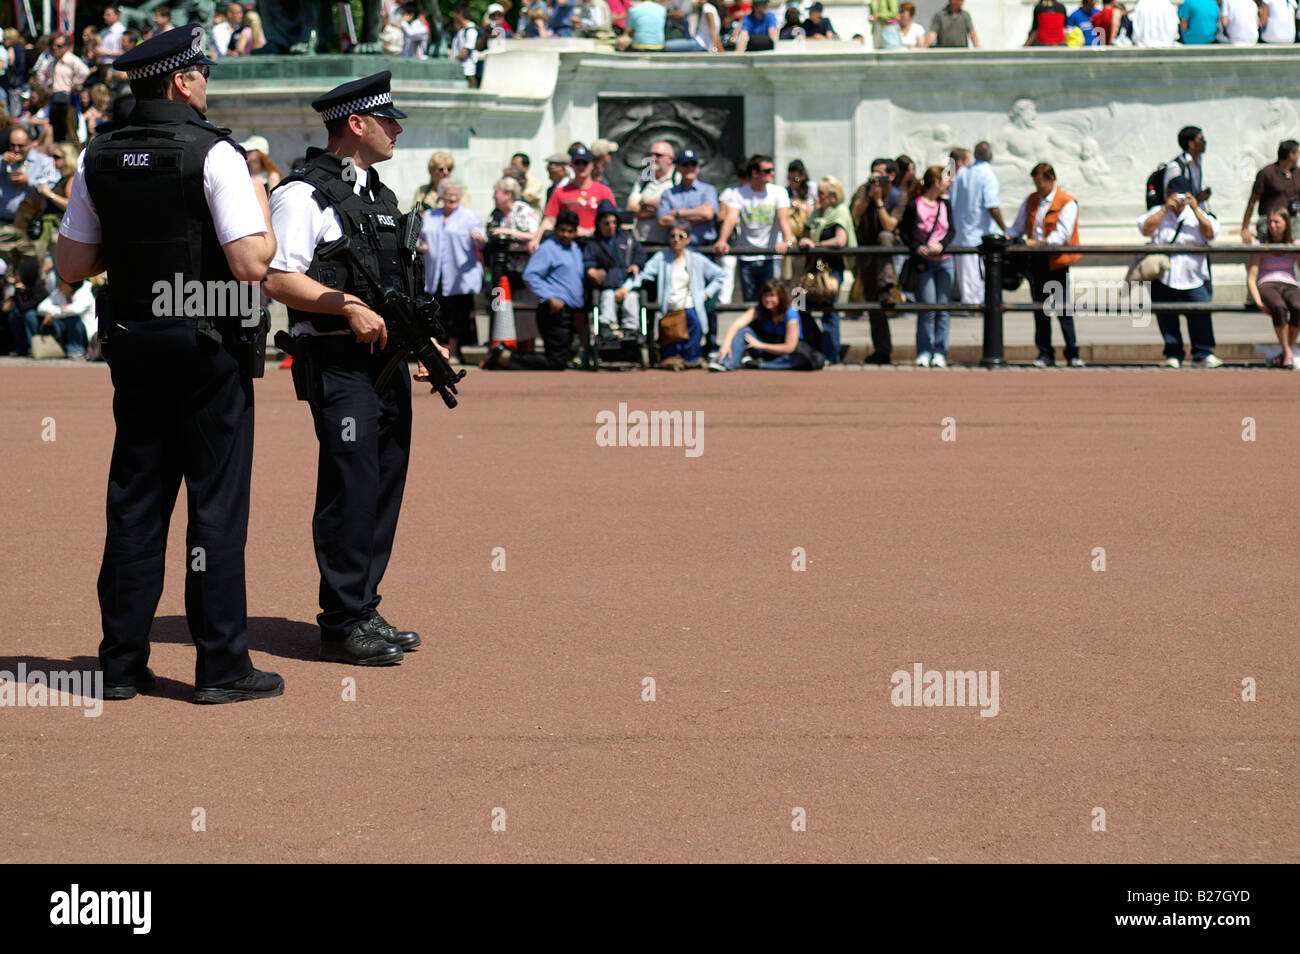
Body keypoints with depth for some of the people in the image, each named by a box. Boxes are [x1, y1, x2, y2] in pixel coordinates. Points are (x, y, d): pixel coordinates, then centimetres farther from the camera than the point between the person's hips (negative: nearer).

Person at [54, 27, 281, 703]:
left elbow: (72, 266, 8)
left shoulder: (98, 159, 5)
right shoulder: (214, 154, -12)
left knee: (134, 500, 11)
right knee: (216, 501, 0)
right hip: (209, 344, -5)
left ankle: (121, 664, 14)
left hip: (133, 343, 5)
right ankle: (221, 666, 3)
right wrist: (264, 216, 0)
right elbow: (251, 264, -18)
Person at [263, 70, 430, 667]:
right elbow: (277, 279, -16)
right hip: (338, 364, -9)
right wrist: (349, 305, -22)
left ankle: (364, 611, 19)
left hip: (387, 360, 9)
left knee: (385, 485, 10)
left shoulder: (378, 194, 20)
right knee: (351, 488, -9)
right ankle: (343, 624, -3)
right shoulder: (303, 194, -8)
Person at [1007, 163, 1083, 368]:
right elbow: (1018, 226, 21)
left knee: (1062, 307, -7)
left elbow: (1063, 234, -14)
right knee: (1040, 307, 5)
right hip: (1035, 260, 6)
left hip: (1056, 261, -5)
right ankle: (1045, 354, 9)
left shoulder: (1067, 203, -4)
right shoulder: (1031, 200, 15)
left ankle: (1073, 354, -1)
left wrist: (1038, 242, -23)